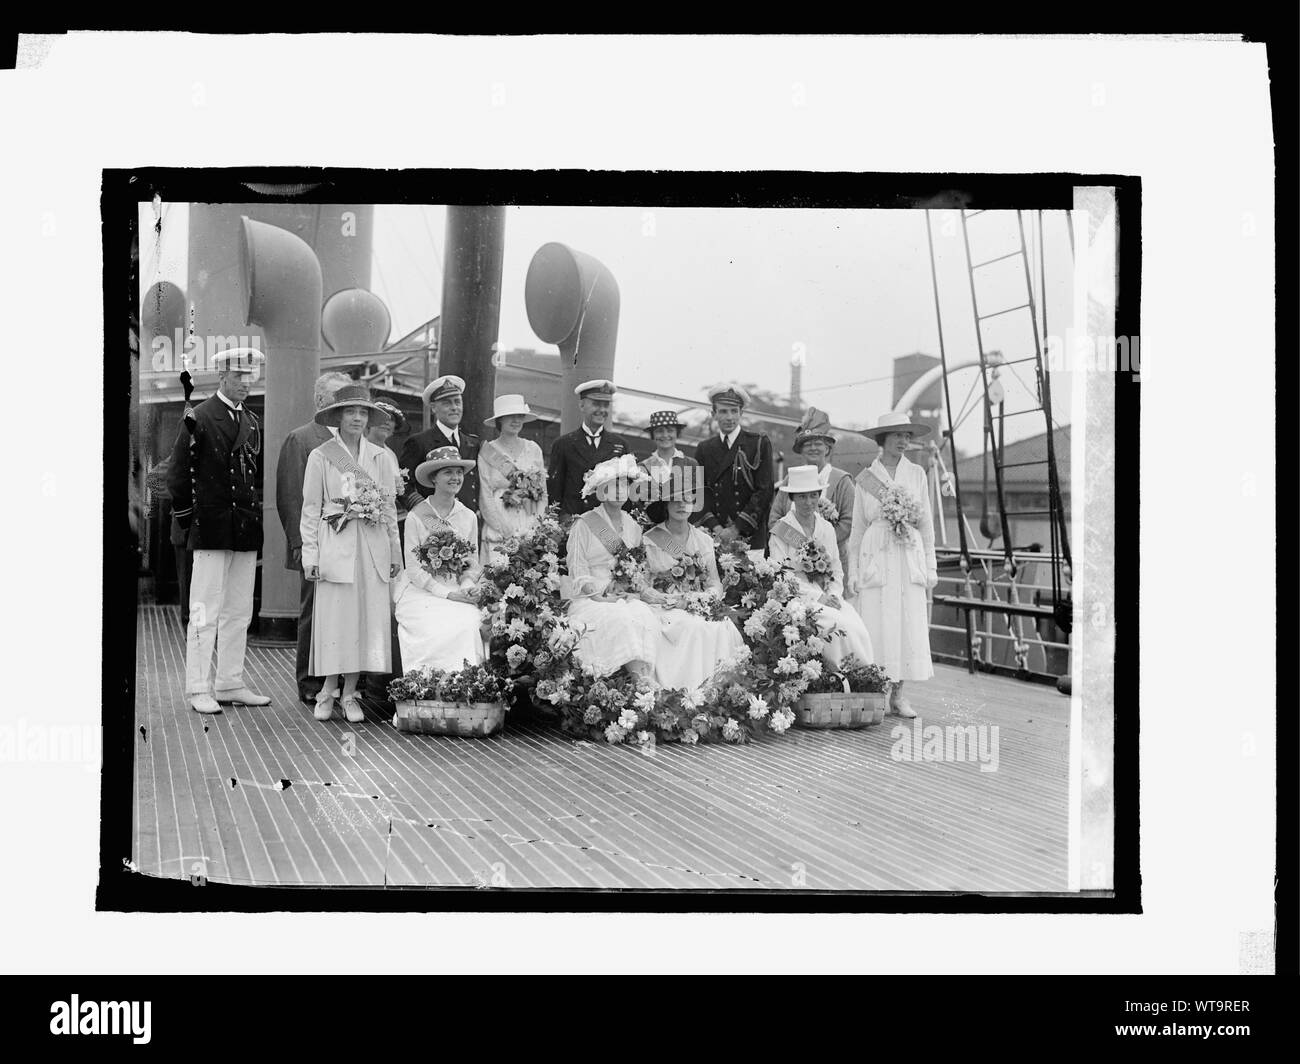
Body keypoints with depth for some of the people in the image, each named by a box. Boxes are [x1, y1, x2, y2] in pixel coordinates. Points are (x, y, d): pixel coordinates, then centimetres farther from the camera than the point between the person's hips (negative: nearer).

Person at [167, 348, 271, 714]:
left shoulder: (253, 422, 15)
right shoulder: (199, 417, -4)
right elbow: (179, 476, -3)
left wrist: (255, 513, 13)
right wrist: (187, 520, -2)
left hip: (247, 531, 6)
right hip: (211, 531, -6)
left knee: (239, 613, 9)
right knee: (205, 612, -4)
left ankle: (230, 684, 17)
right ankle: (199, 690, 0)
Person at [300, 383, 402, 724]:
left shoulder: (383, 457, 12)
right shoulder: (320, 457, 3)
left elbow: (390, 507, 13)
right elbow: (310, 509, 2)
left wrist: (395, 552, 9)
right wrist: (310, 555, -4)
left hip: (373, 548, 3)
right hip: (336, 546, -3)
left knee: (367, 618, 0)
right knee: (334, 618, -4)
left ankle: (350, 695, 8)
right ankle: (327, 692, 7)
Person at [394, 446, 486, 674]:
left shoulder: (468, 517, 8)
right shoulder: (416, 517, -6)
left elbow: (473, 565, 11)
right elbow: (413, 569, -9)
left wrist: (465, 588, -10)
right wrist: (446, 594, -16)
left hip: (457, 592, 4)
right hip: (421, 593, -4)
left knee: (469, 623, -25)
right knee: (444, 628, -30)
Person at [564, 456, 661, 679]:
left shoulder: (632, 526, 15)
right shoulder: (584, 525, -2)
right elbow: (580, 580, -5)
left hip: (626, 600, 4)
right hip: (589, 601, -4)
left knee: (646, 619, -27)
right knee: (622, 621, -33)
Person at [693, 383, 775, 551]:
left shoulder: (759, 443, 2)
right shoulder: (704, 449, 13)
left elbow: (764, 491, -5)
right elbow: (700, 491, 6)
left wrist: (737, 528, -12)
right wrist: (714, 527, -10)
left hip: (750, 535, -2)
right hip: (713, 535, 2)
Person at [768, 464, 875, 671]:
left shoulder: (826, 529, 15)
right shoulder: (780, 532, -2)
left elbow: (836, 570, 16)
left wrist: (834, 595, -4)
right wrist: (817, 597, -14)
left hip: (828, 596, 5)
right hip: (798, 599, -5)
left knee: (858, 628, -22)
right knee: (839, 625, -29)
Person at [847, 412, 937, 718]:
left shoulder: (916, 474, 10)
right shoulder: (865, 479, 6)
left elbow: (926, 523, 12)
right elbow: (858, 528, 8)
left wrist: (930, 566, 7)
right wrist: (853, 572, 5)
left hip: (910, 558, 2)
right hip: (876, 560, -2)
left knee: (910, 626, -2)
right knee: (877, 626, -6)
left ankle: (898, 695, 6)